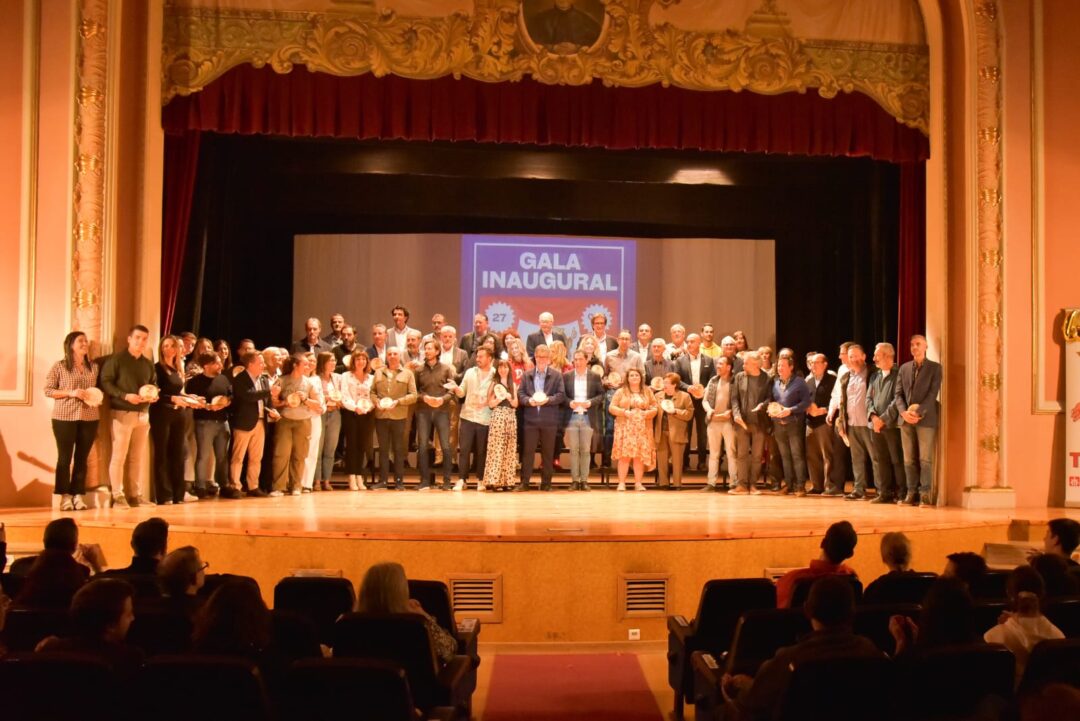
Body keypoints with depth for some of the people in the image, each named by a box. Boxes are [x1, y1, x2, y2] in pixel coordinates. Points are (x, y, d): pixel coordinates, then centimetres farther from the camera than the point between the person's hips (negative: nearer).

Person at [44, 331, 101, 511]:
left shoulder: (94, 367, 12)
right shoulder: (59, 366, 0)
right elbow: (48, 390, -3)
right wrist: (71, 393, -14)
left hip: (89, 418, 3)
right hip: (65, 417, -3)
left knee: (82, 458, 4)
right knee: (65, 457, -1)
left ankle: (78, 495, 9)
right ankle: (65, 496, 4)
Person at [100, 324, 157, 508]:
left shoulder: (148, 364, 16)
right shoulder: (116, 360, -2)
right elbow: (105, 382, -10)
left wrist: (153, 396, -2)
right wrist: (125, 396, -20)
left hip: (143, 414, 6)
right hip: (123, 413, -6)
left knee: (138, 457, 8)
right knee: (119, 456, -4)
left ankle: (135, 495, 13)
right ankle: (118, 496, -1)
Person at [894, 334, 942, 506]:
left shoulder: (935, 367, 3)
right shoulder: (904, 368, 15)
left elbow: (933, 393, -6)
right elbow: (898, 393, 9)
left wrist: (918, 411, -16)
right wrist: (904, 412, -8)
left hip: (926, 419, -4)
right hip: (906, 419, 4)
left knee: (925, 459, -6)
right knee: (909, 459, 4)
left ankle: (925, 494, -4)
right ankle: (912, 493, 9)